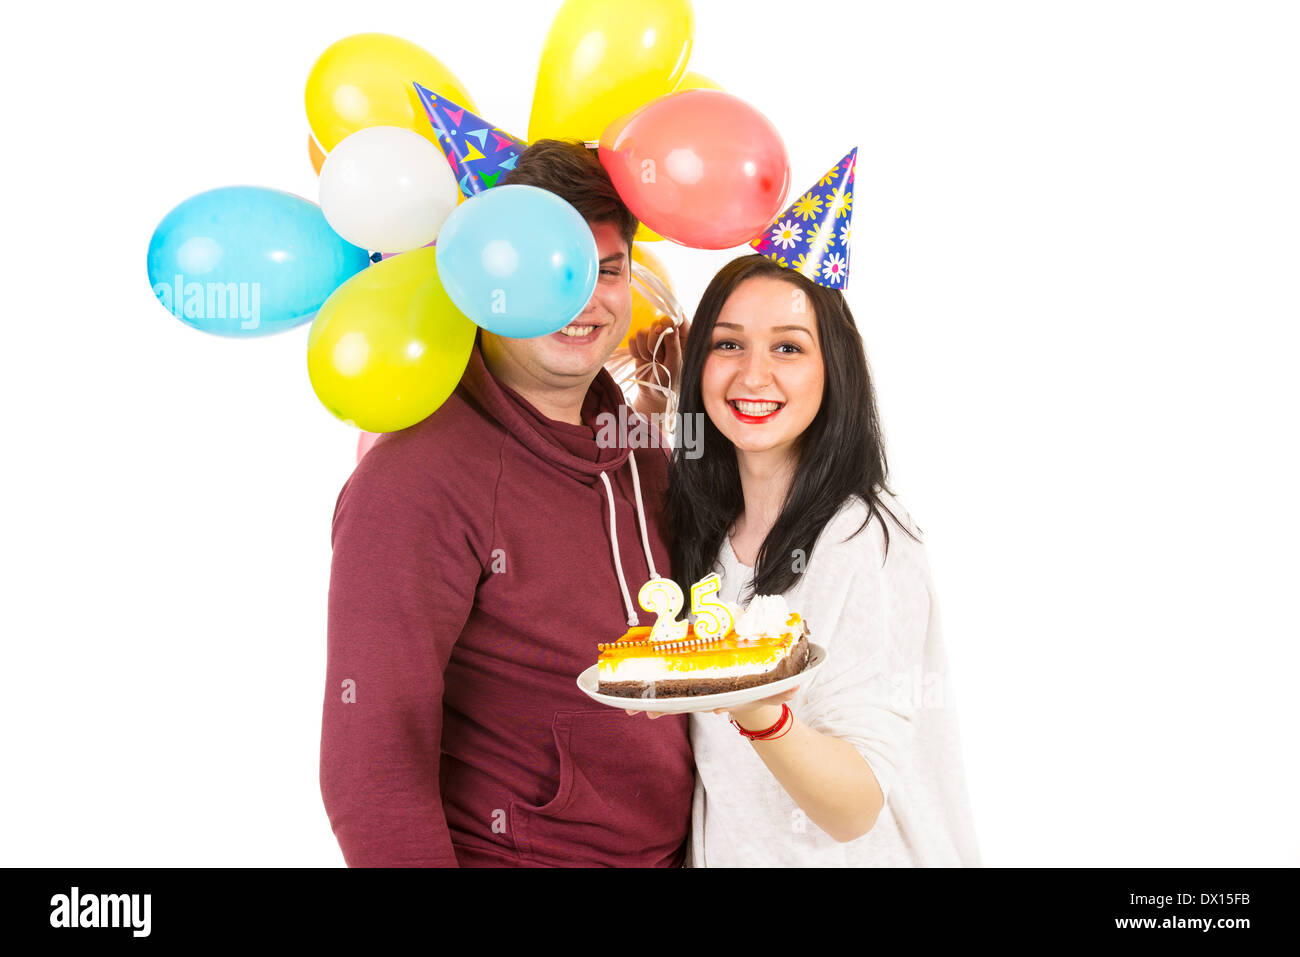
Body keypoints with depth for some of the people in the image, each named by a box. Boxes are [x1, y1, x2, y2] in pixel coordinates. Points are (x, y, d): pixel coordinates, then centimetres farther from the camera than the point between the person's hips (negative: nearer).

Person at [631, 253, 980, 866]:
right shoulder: (705, 529, -4)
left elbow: (858, 810, -26)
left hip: (849, 857, -5)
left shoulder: (870, 541, -22)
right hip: (724, 851, 5)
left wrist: (760, 711, -43)